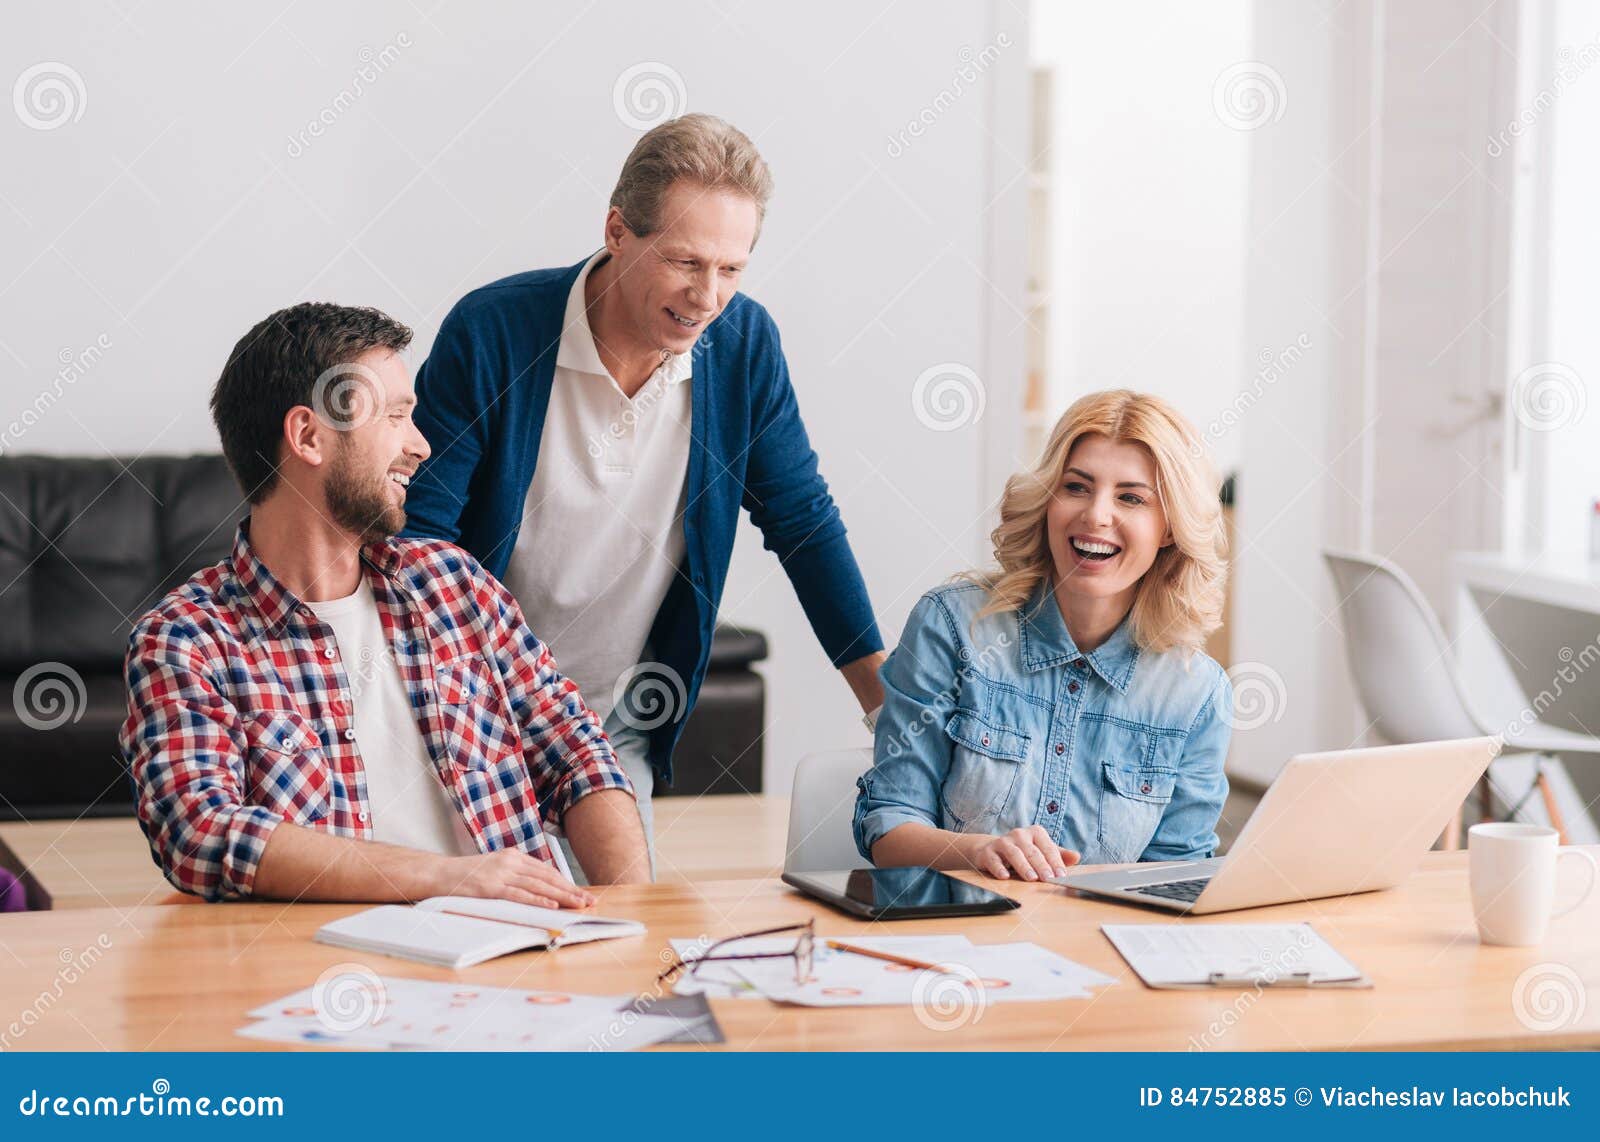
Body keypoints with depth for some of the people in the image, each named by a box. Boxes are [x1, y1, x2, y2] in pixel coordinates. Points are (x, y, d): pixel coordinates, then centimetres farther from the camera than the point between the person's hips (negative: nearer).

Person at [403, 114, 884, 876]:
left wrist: (884, 692, 5)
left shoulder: (744, 344, -6)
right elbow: (416, 533, -11)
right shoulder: (490, 334, -17)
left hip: (619, 726, 3)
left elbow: (803, 521, 6)